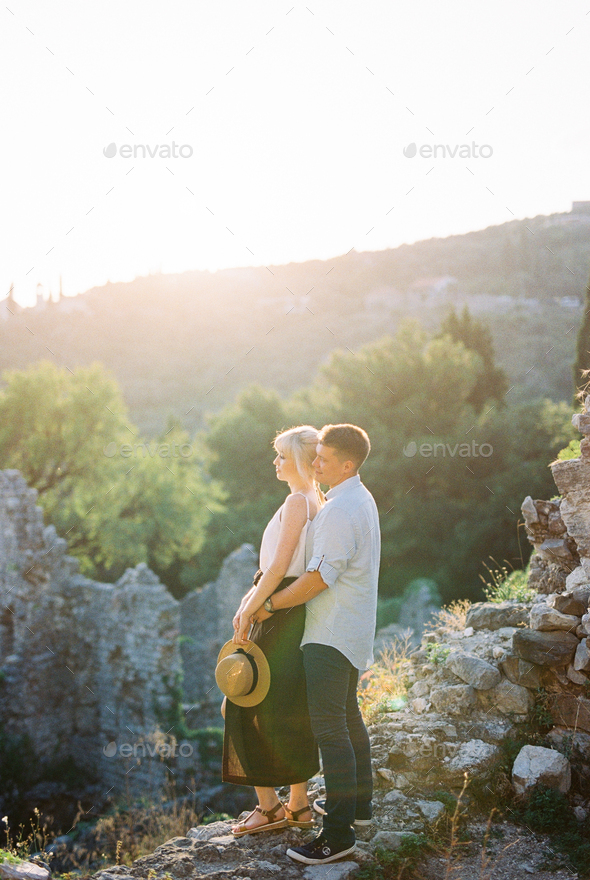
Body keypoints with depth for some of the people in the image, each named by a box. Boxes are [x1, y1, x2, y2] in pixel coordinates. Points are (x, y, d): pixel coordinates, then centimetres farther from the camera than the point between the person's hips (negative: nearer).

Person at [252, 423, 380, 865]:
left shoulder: (341, 509, -21)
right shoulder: (361, 499, 13)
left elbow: (320, 577, -23)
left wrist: (270, 604, -14)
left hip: (332, 634, -11)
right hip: (353, 630, 11)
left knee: (329, 727, -9)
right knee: (349, 717, 21)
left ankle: (339, 832, -6)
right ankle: (359, 803, 35)